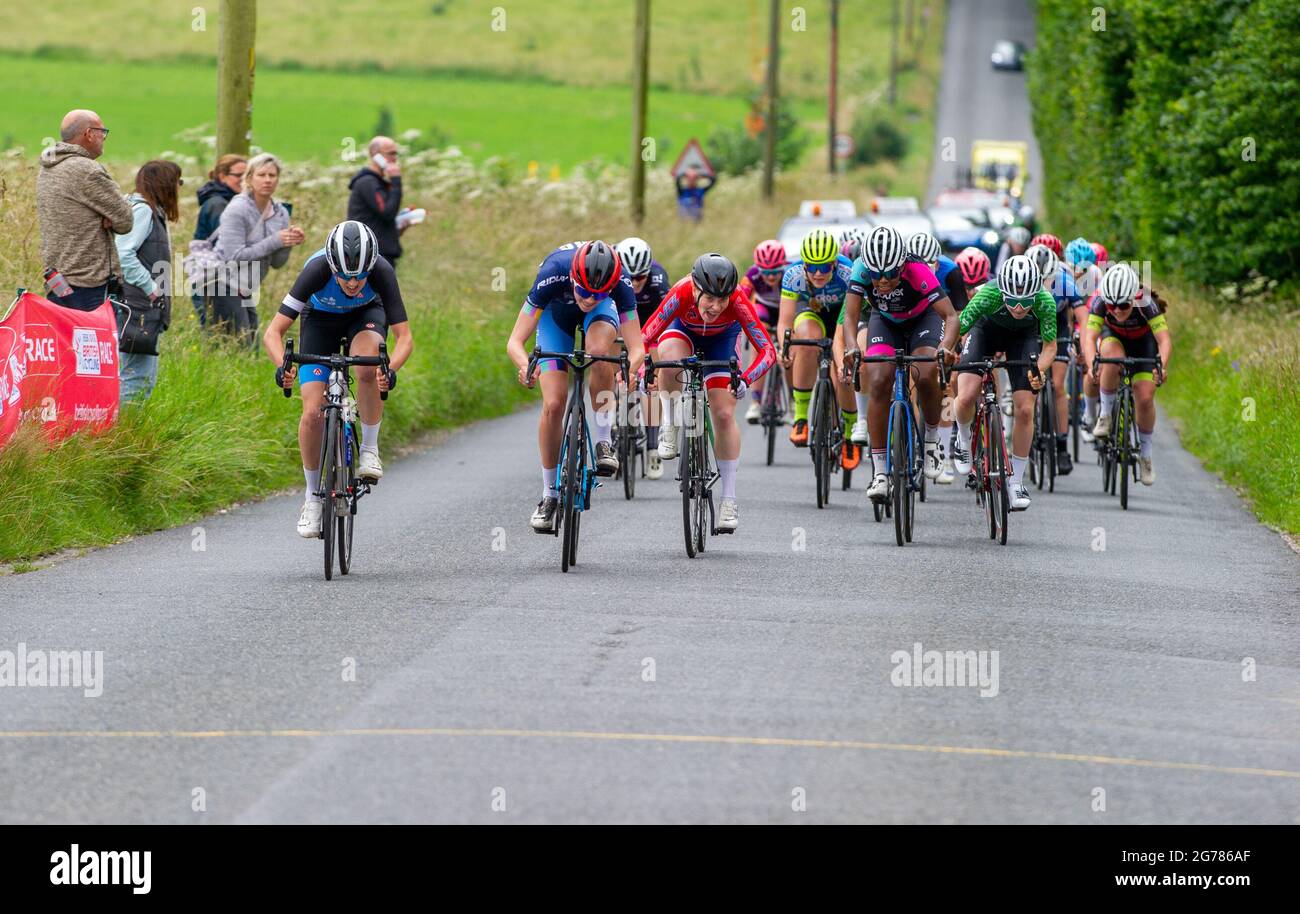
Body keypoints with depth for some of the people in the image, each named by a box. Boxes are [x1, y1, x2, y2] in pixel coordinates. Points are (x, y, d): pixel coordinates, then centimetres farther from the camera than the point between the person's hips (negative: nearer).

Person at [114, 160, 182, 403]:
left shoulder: (153, 212, 18)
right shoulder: (142, 210, -11)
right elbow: (123, 254, -22)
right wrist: (150, 287, -18)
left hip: (149, 310, 10)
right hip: (138, 308, -10)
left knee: (147, 379, 12)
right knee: (136, 377, -11)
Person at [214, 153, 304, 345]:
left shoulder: (280, 213, 8)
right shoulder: (237, 209, -13)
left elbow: (277, 263, 12)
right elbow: (234, 256, -21)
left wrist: (289, 243, -9)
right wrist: (275, 241, -21)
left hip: (246, 291, 7)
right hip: (225, 286, -7)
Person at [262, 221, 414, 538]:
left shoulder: (381, 272, -35)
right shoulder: (317, 270, -37)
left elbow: (404, 337, -32)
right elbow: (273, 332, -35)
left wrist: (391, 369, -52)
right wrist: (283, 366, -54)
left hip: (366, 314, 0)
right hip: (321, 319, 0)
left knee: (368, 370, -35)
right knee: (313, 413, -12)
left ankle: (369, 449, -12)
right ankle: (313, 497, 8)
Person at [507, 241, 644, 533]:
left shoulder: (620, 283, -38)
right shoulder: (552, 275, -40)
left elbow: (636, 347, -37)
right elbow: (515, 341, -38)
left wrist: (632, 367, -60)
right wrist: (526, 366, -59)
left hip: (602, 313, 0)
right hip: (557, 311, 0)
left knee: (599, 349, -36)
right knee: (553, 405, -11)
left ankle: (604, 441, -19)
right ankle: (549, 495, 5)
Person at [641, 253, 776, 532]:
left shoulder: (737, 300, -38)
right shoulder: (681, 295, -39)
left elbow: (767, 350, -40)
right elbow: (644, 339, -39)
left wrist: (745, 379, -56)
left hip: (722, 338, 0)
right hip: (684, 330, 0)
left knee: (724, 414, -10)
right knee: (670, 356, -37)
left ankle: (729, 500, 2)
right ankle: (671, 425, -10)